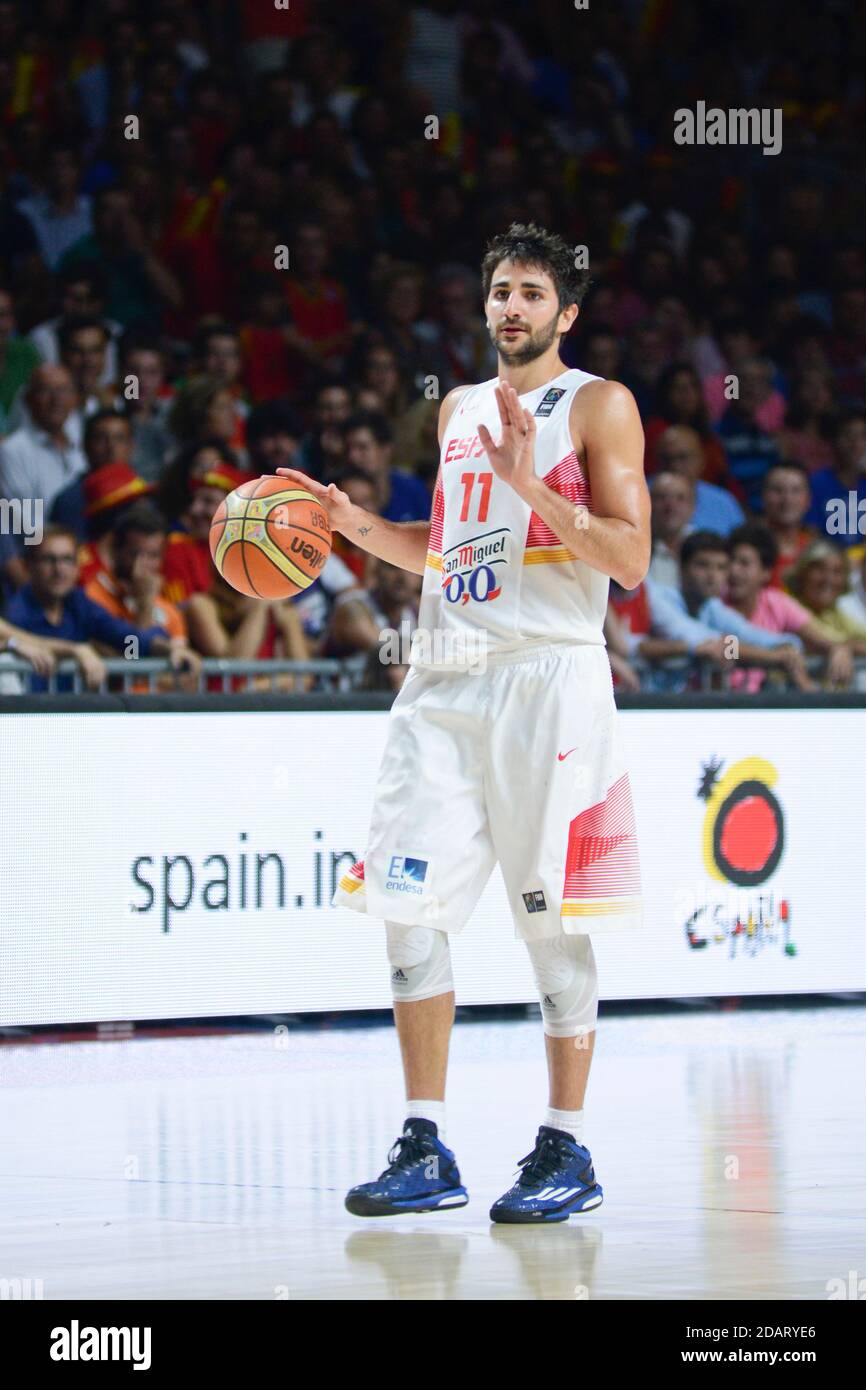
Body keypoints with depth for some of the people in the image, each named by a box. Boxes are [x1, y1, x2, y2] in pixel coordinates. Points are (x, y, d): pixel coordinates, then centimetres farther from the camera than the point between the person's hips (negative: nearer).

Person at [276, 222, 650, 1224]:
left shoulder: (598, 407, 0)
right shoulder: (459, 411, 19)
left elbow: (630, 559, -8)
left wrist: (529, 483, -18)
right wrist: (353, 522, 13)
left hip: (546, 673, -6)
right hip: (444, 679, 6)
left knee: (549, 918, -4)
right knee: (407, 906, 0)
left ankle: (565, 1151, 4)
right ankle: (425, 1153, 6)